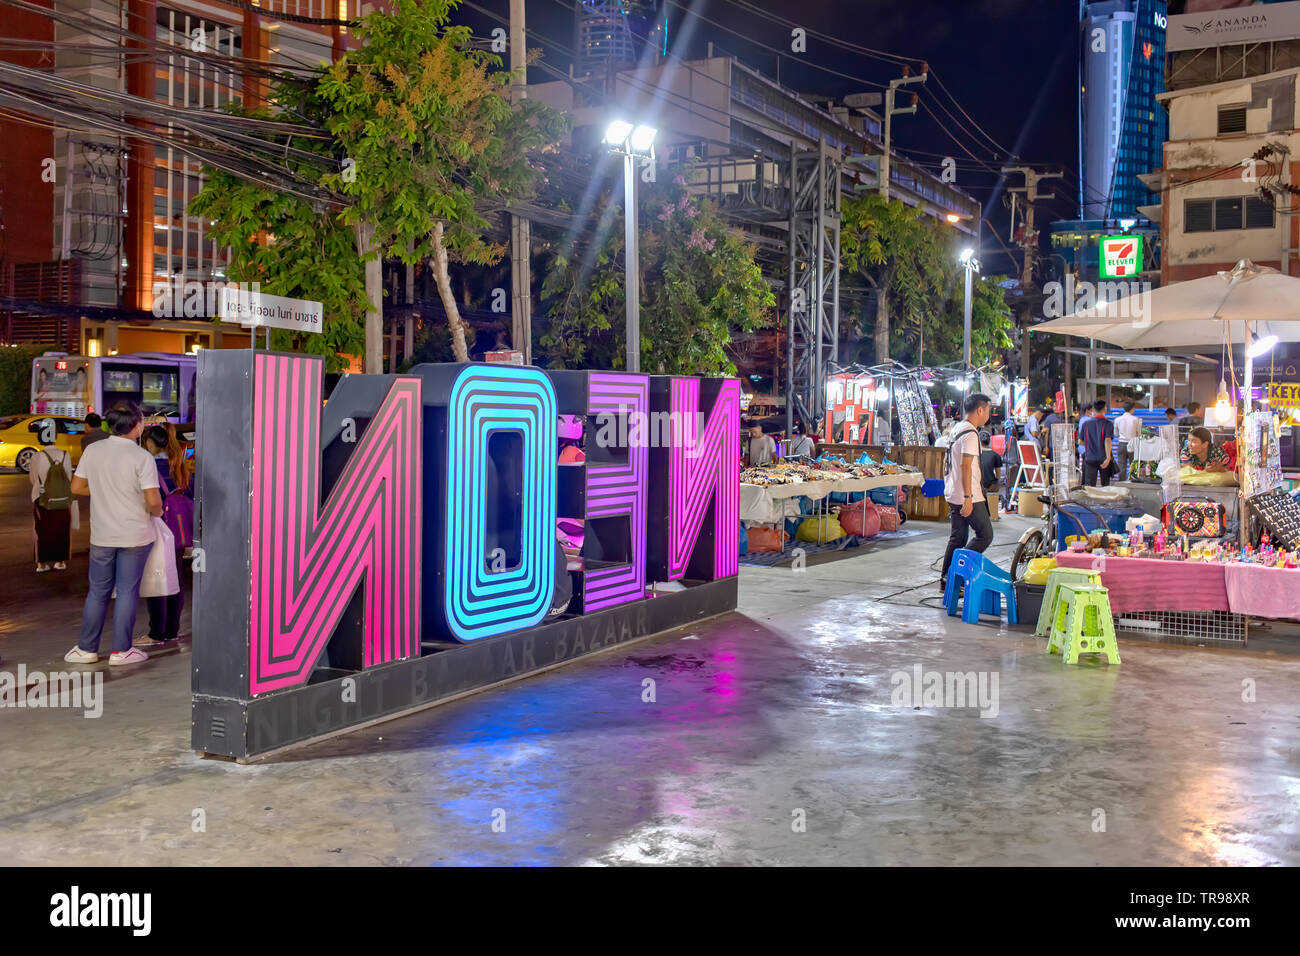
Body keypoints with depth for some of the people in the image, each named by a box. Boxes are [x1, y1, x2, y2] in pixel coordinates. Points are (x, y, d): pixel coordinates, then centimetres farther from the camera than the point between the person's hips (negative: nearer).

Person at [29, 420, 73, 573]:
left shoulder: (37, 458, -15)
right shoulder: (66, 456, -11)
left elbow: (33, 480, -1)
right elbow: (69, 479, -1)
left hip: (43, 503, -1)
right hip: (63, 502, 1)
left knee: (43, 532, 11)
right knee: (62, 532, 14)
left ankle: (42, 563, 15)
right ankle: (61, 561, 21)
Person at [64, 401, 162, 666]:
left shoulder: (92, 451, -1)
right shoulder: (142, 457, -15)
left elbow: (77, 487, 6)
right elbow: (153, 501, -17)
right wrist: (157, 512, 4)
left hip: (101, 535, 4)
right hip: (134, 535, -4)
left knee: (98, 592, 13)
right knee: (127, 591, 5)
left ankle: (86, 648, 19)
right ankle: (121, 650, 10)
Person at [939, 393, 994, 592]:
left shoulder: (957, 430, 15)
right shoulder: (970, 434, -16)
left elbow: (947, 462, 22)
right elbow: (966, 466, -23)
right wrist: (968, 498, -25)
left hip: (953, 494, 10)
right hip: (967, 497, -10)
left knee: (957, 538, 13)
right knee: (985, 535, -3)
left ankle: (946, 581, 15)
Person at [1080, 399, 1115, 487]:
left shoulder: (1086, 423, 4)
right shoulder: (1107, 423, -5)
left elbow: (1080, 441, 7)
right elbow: (1107, 441, -16)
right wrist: (1108, 458, -21)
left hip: (1090, 458, 1)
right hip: (1103, 458, -1)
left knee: (1089, 485, -6)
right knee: (1105, 485, 13)